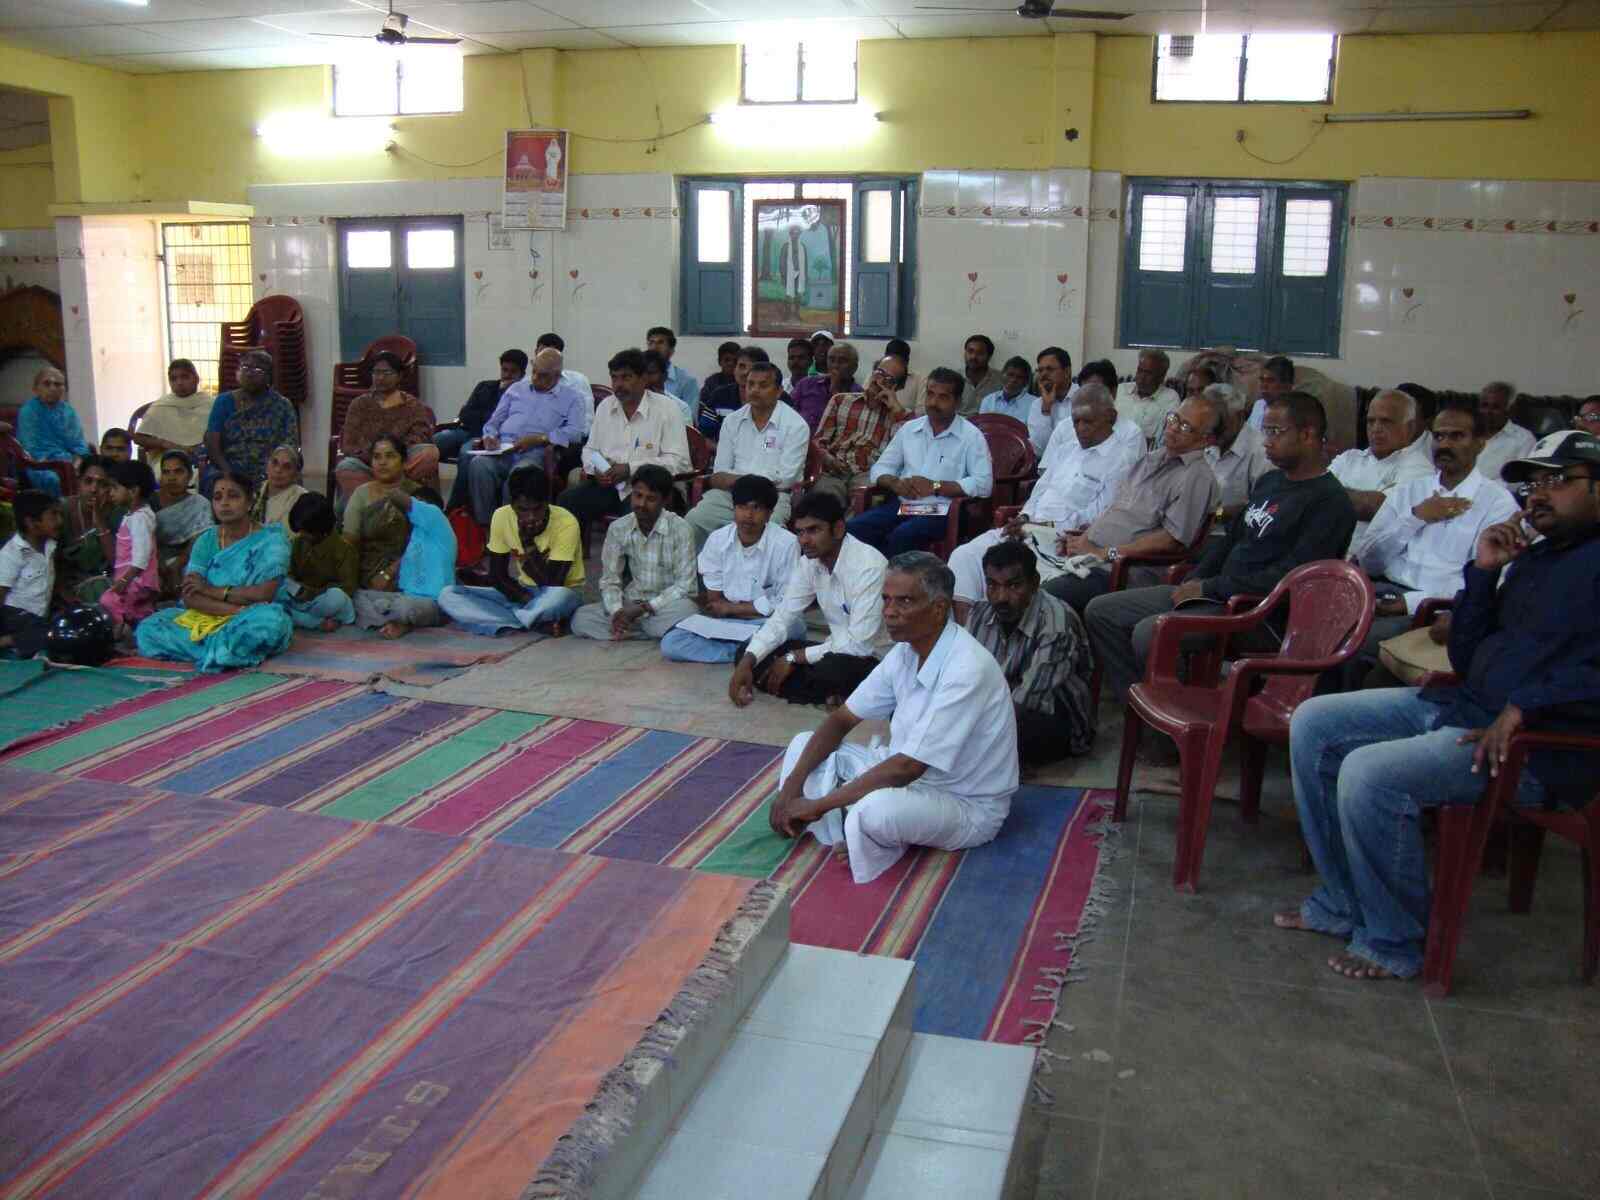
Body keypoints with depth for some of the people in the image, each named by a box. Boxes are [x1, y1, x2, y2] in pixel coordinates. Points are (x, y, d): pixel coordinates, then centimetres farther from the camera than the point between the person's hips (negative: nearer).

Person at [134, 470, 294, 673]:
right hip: (204, 620, 4)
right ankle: (237, 651, -19)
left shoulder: (271, 539, -4)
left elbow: (265, 593, -15)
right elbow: (190, 595, -6)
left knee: (272, 620, -37)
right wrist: (237, 610, -21)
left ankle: (201, 649, -17)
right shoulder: (206, 541, 6)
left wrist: (211, 590, -8)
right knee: (148, 629, -19)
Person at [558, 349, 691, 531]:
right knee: (566, 501, -19)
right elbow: (590, 449, 24)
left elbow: (678, 461, -10)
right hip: (606, 484, 5)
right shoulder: (605, 406, 15)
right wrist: (595, 469, -1)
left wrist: (630, 469, -16)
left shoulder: (666, 409, -3)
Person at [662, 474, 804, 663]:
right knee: (671, 643, -18)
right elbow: (715, 601, 1)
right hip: (726, 623, 4)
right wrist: (761, 607, -12)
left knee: (794, 625, -38)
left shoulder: (785, 543, -15)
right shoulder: (717, 540, -3)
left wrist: (732, 608, -6)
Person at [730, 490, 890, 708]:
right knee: (749, 654, -3)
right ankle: (829, 694, -8)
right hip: (838, 650, 8)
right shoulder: (809, 562, -2)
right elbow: (782, 618, 0)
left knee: (829, 671, -40)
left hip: (874, 657, -8)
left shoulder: (868, 566, -26)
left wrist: (795, 657, -18)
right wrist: (746, 662, -16)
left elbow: (859, 644, -27)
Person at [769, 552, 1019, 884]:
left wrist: (818, 804, -25)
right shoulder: (905, 651, -3)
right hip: (911, 775, 8)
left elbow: (906, 768, -31)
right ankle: (850, 841, -11)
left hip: (965, 804, -8)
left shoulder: (967, 670, -30)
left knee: (877, 809, -38)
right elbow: (842, 720, 4)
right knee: (803, 745, 2)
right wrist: (793, 784, -10)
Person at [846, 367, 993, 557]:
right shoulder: (909, 428, 16)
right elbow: (880, 468, 17)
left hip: (940, 511, -4)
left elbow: (983, 484, -10)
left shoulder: (971, 436, 1)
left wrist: (935, 486, -14)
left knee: (902, 535, -34)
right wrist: (896, 483, -6)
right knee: (854, 528, -22)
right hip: (901, 504, 4)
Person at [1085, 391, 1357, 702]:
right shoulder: (1270, 481, 17)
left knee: (1148, 633, -31)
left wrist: (1209, 588, -15)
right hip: (1214, 593, 10)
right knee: (1100, 611, 2)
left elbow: (1289, 577, -20)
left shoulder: (1329, 502, -12)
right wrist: (1194, 582, 6)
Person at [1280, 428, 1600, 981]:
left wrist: (1524, 707, -27)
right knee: (1313, 723, 3)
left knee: (1369, 774, -28)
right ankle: (1342, 903, 7)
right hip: (1465, 705, 9)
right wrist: (1482, 572, 5)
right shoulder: (1533, 557, 18)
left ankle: (1393, 941, -6)